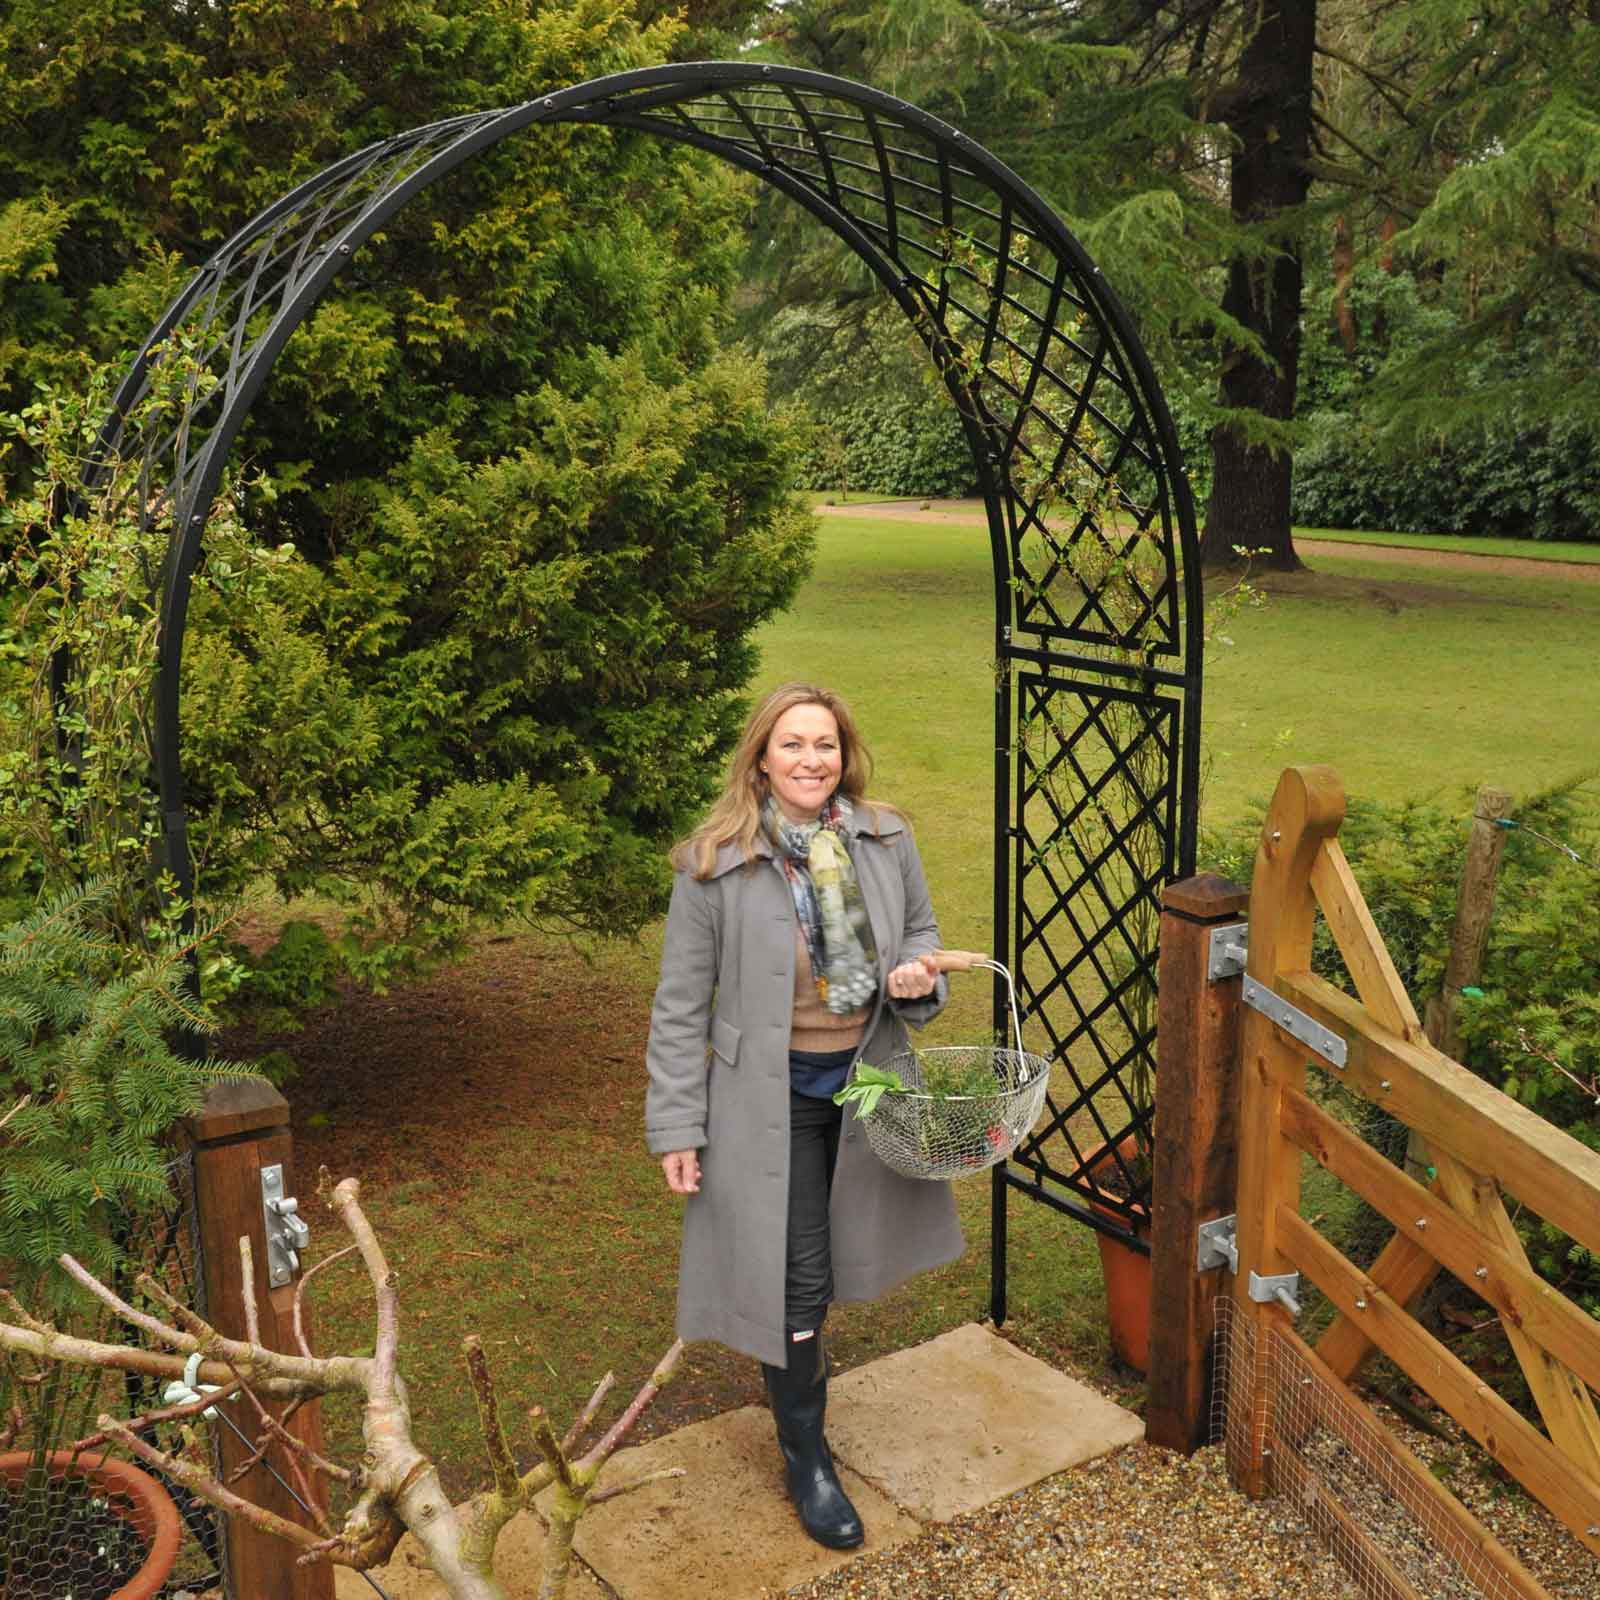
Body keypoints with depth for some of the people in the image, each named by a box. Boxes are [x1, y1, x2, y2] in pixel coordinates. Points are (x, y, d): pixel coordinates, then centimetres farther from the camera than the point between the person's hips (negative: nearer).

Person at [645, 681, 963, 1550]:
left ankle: (793, 1363, 49)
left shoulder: (885, 839, -7)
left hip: (866, 1078, 4)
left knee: (837, 1254, 20)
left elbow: (920, 928, 10)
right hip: (772, 1093, -4)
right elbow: (681, 1005, -10)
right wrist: (677, 1127, -10)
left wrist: (917, 973, -15)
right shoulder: (714, 865, -17)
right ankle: (805, 1459, 22)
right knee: (796, 1277, 1)